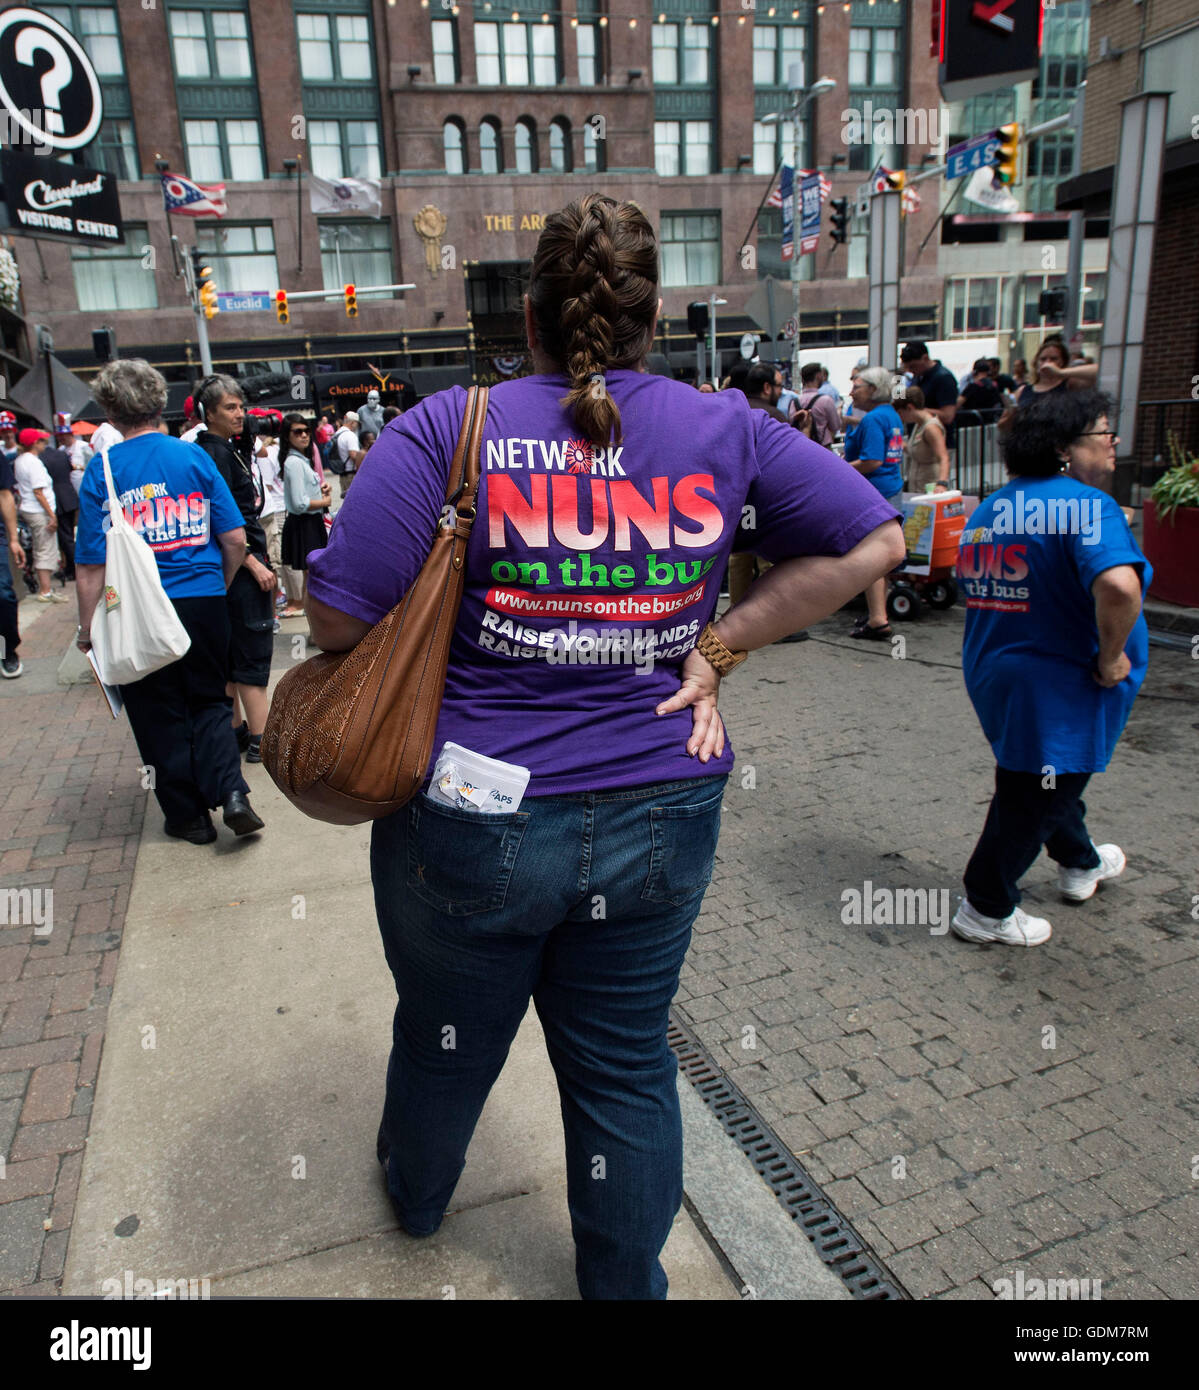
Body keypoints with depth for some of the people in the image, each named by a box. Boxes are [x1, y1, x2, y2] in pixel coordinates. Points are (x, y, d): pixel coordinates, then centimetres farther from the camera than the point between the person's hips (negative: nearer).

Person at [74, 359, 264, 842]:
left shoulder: (102, 471, -6)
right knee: (209, 701, 17)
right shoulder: (194, 457, -2)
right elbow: (235, 538, -2)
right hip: (204, 602, 2)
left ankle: (188, 815, 20)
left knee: (160, 715, 12)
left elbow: (91, 565, -7)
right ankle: (231, 792, -1)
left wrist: (87, 629, 4)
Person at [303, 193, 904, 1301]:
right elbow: (872, 540, 4)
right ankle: (627, 1281, 45)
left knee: (445, 1038, 25)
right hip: (661, 817, 2)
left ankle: (416, 1195, 57)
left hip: (471, 816, -1)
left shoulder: (449, 427, -11)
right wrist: (721, 646, -1)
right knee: (627, 1062, 21)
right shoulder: (725, 430, -1)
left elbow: (338, 617, -15)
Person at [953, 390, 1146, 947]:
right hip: (1061, 687, -9)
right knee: (1031, 800, 7)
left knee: (1047, 777, 28)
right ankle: (987, 910, 22)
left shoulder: (989, 509, 5)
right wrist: (1111, 657, -23)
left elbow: (972, 584, 17)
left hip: (992, 672, 9)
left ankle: (1080, 864, 52)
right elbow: (1119, 585, -38)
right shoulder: (1086, 505, -21)